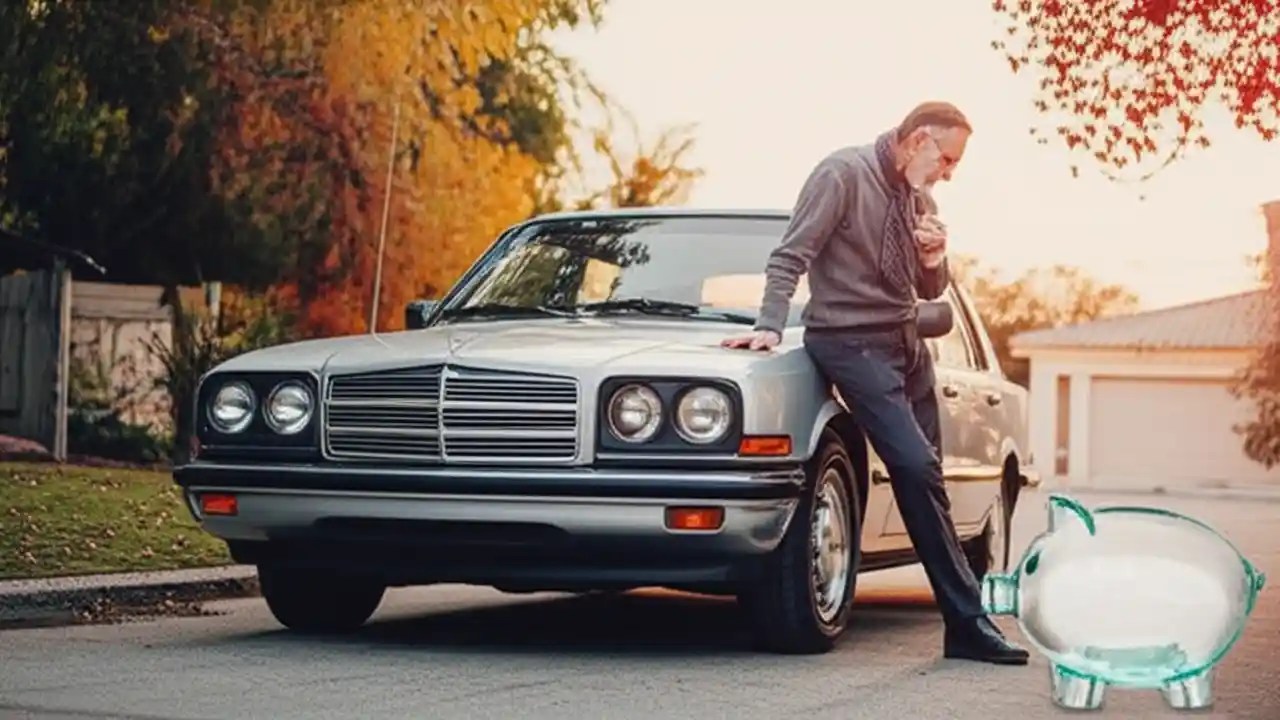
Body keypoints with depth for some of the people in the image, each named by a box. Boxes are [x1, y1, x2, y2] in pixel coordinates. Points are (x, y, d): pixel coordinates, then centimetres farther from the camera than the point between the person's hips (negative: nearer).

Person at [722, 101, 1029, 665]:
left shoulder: (919, 199, 13)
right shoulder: (843, 174, -10)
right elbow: (790, 257, -12)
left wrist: (934, 259, -3)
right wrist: (770, 326, -22)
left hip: (907, 341, 8)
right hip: (852, 341, -8)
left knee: (922, 476, 4)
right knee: (917, 467, -18)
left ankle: (963, 628, 5)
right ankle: (967, 621, -14)